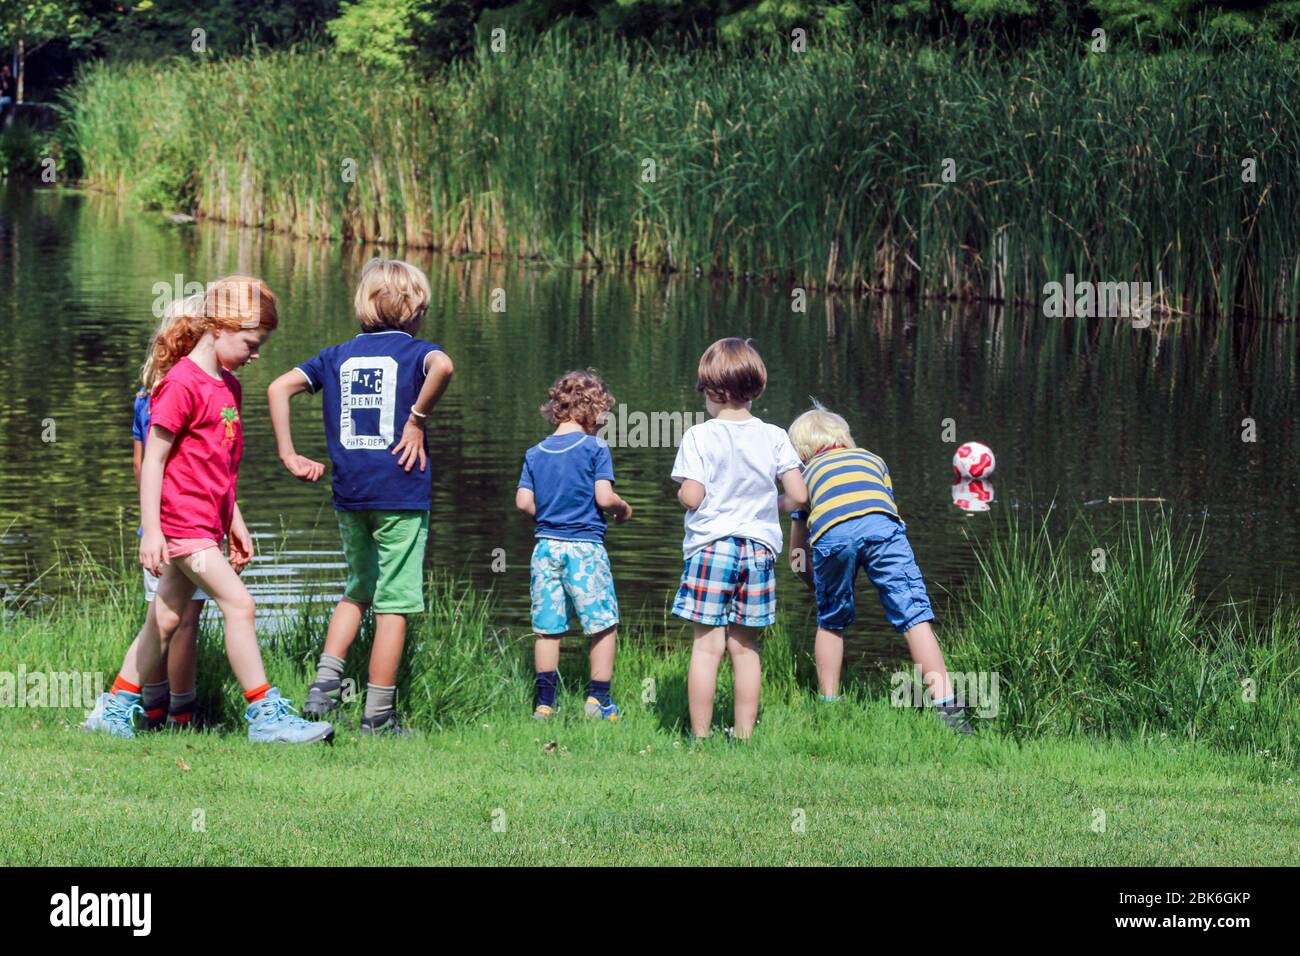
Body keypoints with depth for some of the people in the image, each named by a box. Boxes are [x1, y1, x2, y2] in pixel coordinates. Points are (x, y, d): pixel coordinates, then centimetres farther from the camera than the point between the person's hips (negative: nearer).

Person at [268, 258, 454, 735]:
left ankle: (325, 679, 7)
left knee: (357, 591, 23)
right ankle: (378, 715, 3)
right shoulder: (415, 351, -2)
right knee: (393, 604, 2)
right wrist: (418, 420, -15)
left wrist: (289, 456, 3)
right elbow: (442, 367, -27)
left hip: (349, 495, 5)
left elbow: (279, 388, 2)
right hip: (401, 494, -5)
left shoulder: (338, 356, 11)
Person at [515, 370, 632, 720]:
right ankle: (598, 698, -1)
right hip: (585, 547, -5)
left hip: (545, 546, 5)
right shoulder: (595, 448, -6)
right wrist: (623, 508, 7)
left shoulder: (535, 453, 8)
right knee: (603, 625, 3)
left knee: (547, 629, 7)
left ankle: (544, 702, 5)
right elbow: (604, 497, -13)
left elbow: (523, 502, 3)